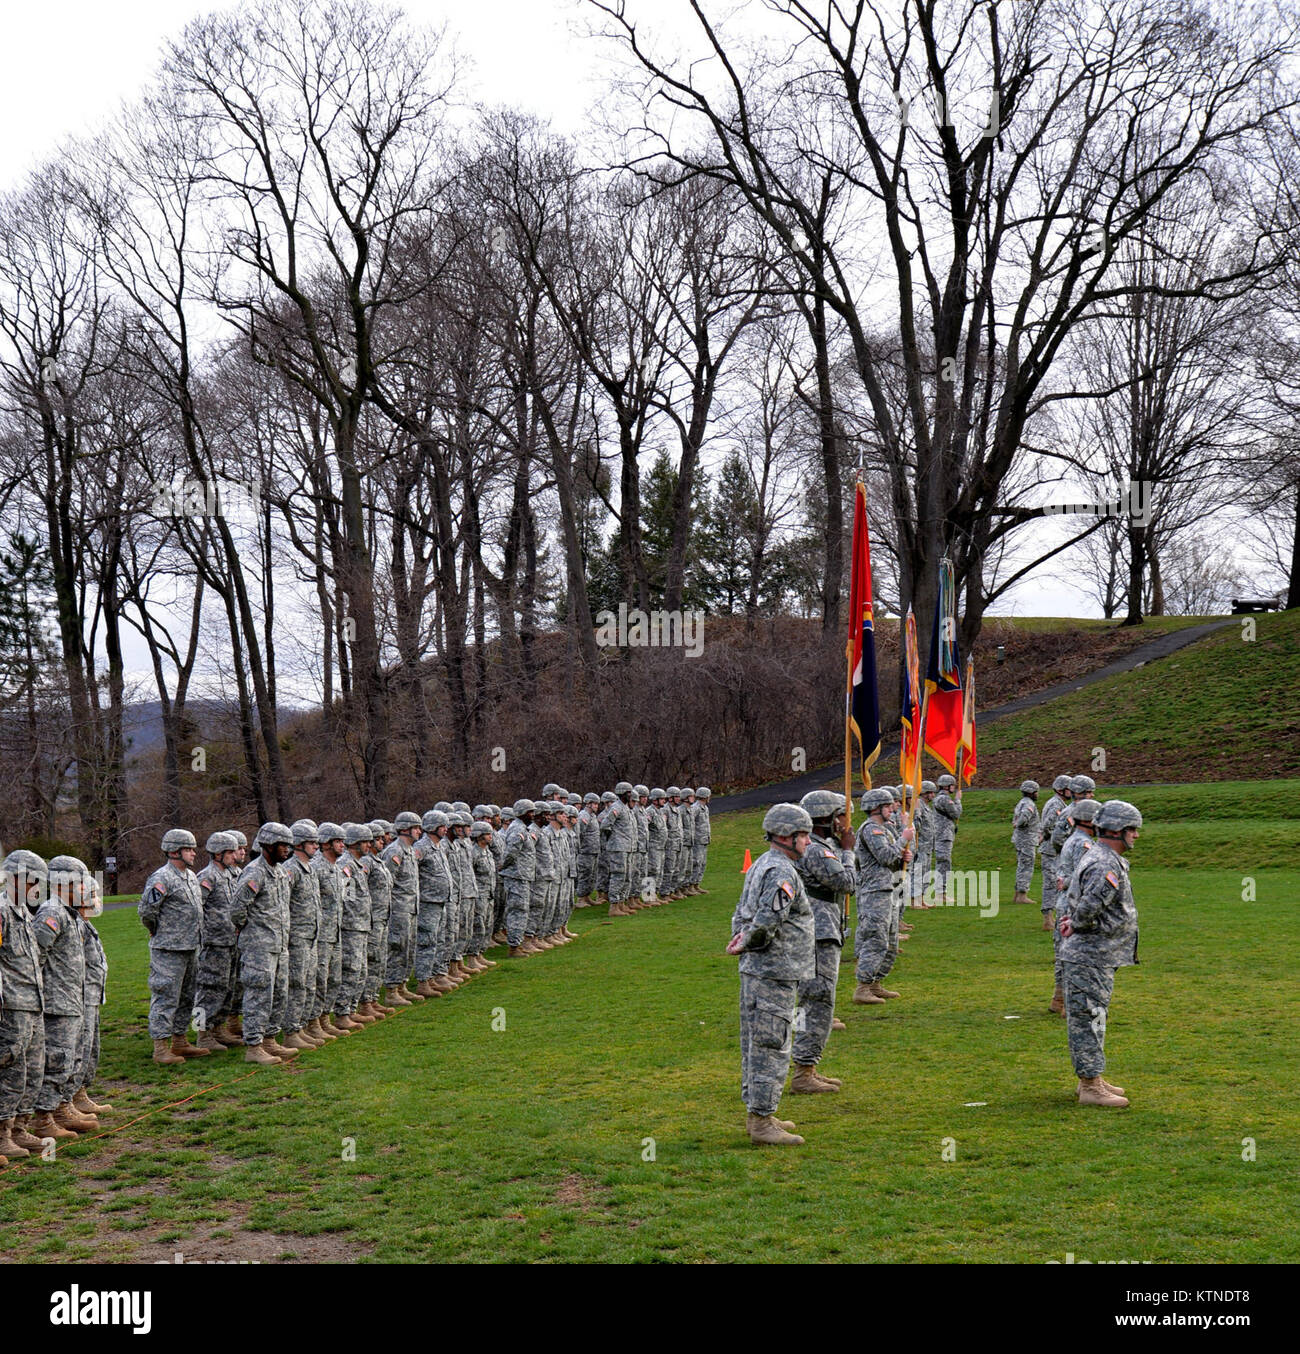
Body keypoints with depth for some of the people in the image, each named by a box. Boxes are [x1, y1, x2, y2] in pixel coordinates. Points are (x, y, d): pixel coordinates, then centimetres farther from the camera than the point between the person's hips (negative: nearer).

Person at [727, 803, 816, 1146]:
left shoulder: (760, 866, 16)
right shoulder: (782, 872, -18)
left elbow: (742, 913, 21)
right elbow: (767, 920, -26)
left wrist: (742, 939, 10)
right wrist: (745, 945, -12)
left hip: (754, 971, 10)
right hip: (774, 974, -10)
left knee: (756, 1046, 15)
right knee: (771, 1048, -6)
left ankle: (756, 1114, 23)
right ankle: (761, 1122, -3)